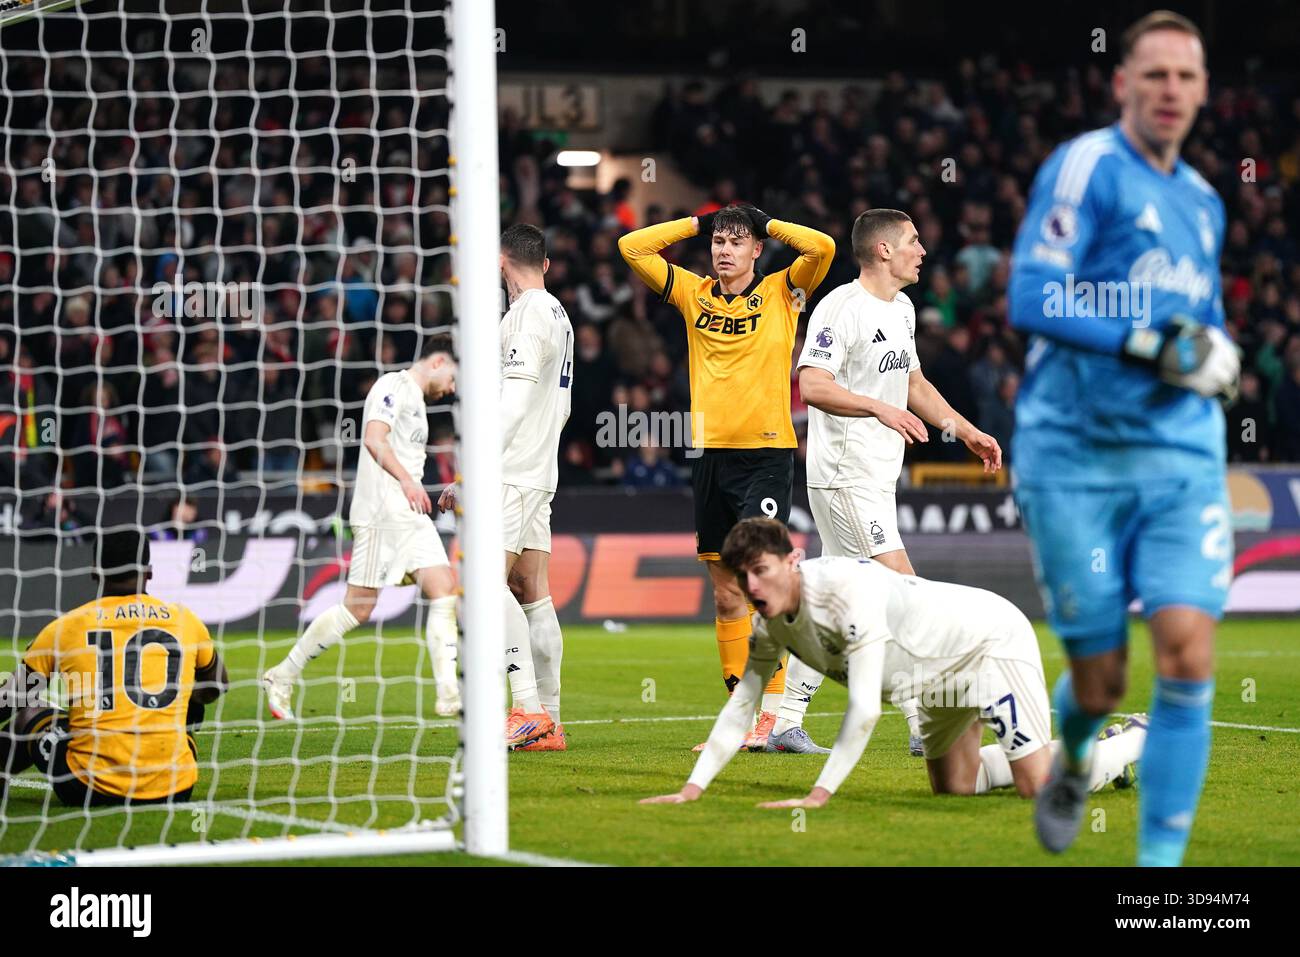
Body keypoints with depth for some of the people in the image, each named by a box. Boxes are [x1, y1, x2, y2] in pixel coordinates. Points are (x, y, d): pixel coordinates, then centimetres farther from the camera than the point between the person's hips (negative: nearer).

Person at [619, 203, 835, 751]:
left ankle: (773, 711, -13)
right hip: (709, 453, 5)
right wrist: (698, 224, 10)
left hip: (766, 453, -4)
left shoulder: (781, 293, 2)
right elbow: (632, 247, 11)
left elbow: (822, 247, -14)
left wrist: (766, 224, -1)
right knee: (726, 593, 7)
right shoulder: (694, 294, 11)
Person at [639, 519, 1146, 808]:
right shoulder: (769, 625, -13)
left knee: (1040, 787, -13)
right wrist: (690, 790, -20)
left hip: (993, 637, -9)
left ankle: (1138, 740, 16)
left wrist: (817, 796, -44)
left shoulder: (850, 590, -39)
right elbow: (740, 707, -8)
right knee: (954, 785, 18)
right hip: (947, 669, 9)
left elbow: (865, 709, -42)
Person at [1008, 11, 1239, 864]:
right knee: (1101, 682, 2)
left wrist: (1213, 355, 7)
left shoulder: (1200, 200, 16)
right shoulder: (1087, 166, -6)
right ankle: (1073, 761, 38)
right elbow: (1033, 298, -16)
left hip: (1180, 458, 5)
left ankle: (1162, 858, -7)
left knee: (1188, 654, -13)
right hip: (1076, 456, -4)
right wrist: (1153, 345, -20)